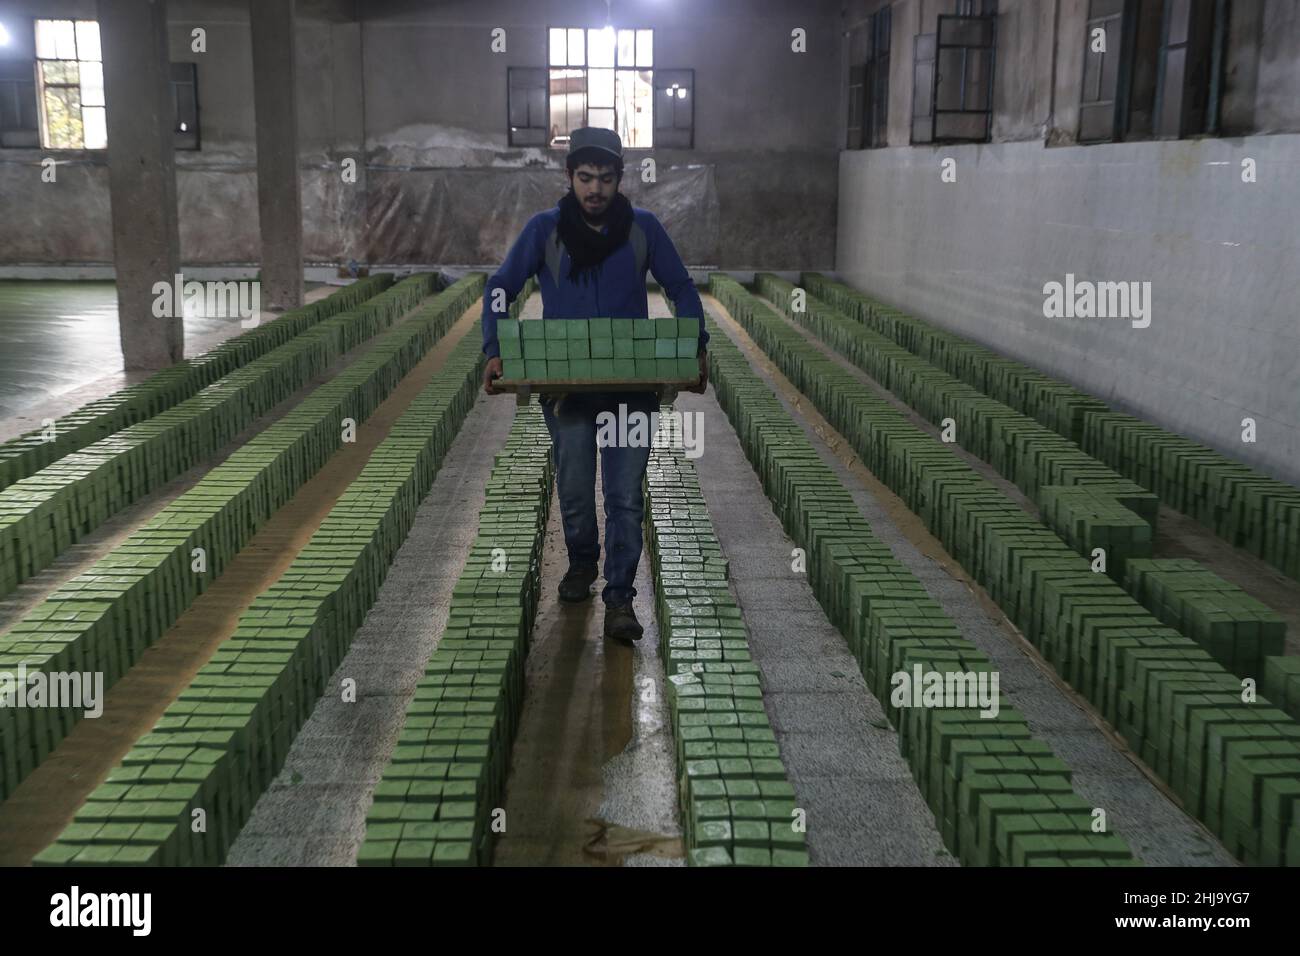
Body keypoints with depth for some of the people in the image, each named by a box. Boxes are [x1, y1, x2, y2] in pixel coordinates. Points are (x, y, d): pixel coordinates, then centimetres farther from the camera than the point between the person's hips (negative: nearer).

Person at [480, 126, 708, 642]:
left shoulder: (643, 227, 0)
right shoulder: (545, 228, -2)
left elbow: (681, 288, 8)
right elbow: (500, 289, 2)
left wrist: (697, 348, -5)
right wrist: (494, 352, -11)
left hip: (633, 384, 0)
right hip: (566, 383, 0)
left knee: (625, 497, -2)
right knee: (575, 491, 11)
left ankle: (619, 597, 6)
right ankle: (581, 562, 38)